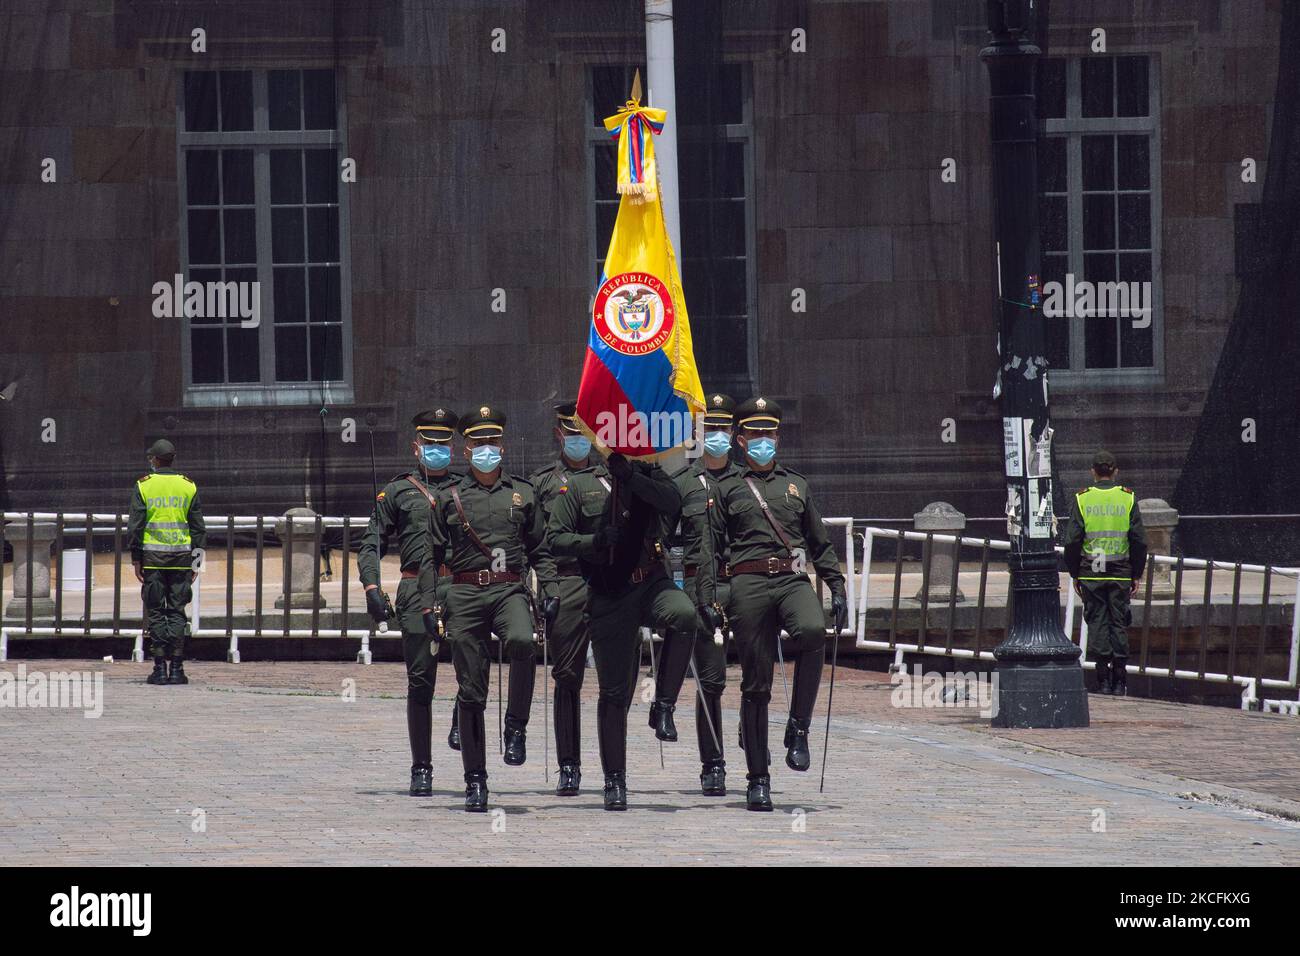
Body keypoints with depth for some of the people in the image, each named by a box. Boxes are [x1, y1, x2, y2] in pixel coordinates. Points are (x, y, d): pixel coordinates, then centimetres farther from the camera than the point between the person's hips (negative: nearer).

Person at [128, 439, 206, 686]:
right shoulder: (188, 486, 6)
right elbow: (198, 527, 6)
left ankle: (160, 668, -2)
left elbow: (135, 526, -3)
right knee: (177, 612, 5)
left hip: (152, 555, -2)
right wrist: (196, 560, 10)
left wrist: (136, 559, 2)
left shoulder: (143, 486, 0)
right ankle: (176, 668, 0)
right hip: (181, 557, 2)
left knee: (155, 613, 3)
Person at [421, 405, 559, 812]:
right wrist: (429, 606, 0)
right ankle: (475, 781, 6)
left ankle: (516, 725, -17)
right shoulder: (449, 498, 9)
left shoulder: (522, 493, 12)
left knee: (522, 641, -35)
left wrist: (550, 592, 2)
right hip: (465, 595, 0)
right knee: (471, 691, 0)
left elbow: (540, 550, 16)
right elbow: (433, 556, 10)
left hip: (509, 590, 0)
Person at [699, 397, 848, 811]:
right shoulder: (726, 489, 13)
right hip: (749, 583, -1)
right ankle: (758, 778, 3)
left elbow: (820, 543, 24)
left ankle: (798, 729, -21)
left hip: (794, 580, 1)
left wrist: (837, 589, 13)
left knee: (813, 632, -32)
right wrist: (708, 599, -4)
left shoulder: (796, 484, 21)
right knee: (755, 683, -3)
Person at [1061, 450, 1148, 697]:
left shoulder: (1081, 499, -2)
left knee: (1097, 623, 3)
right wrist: (1137, 575, 8)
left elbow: (1072, 541, -3)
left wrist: (1074, 575, 5)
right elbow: (1139, 541, 1)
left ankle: (1103, 678, 0)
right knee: (1118, 623, 6)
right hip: (1121, 574, 1)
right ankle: (1120, 680, 4)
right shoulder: (1128, 499, 1)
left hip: (1091, 574, -1)